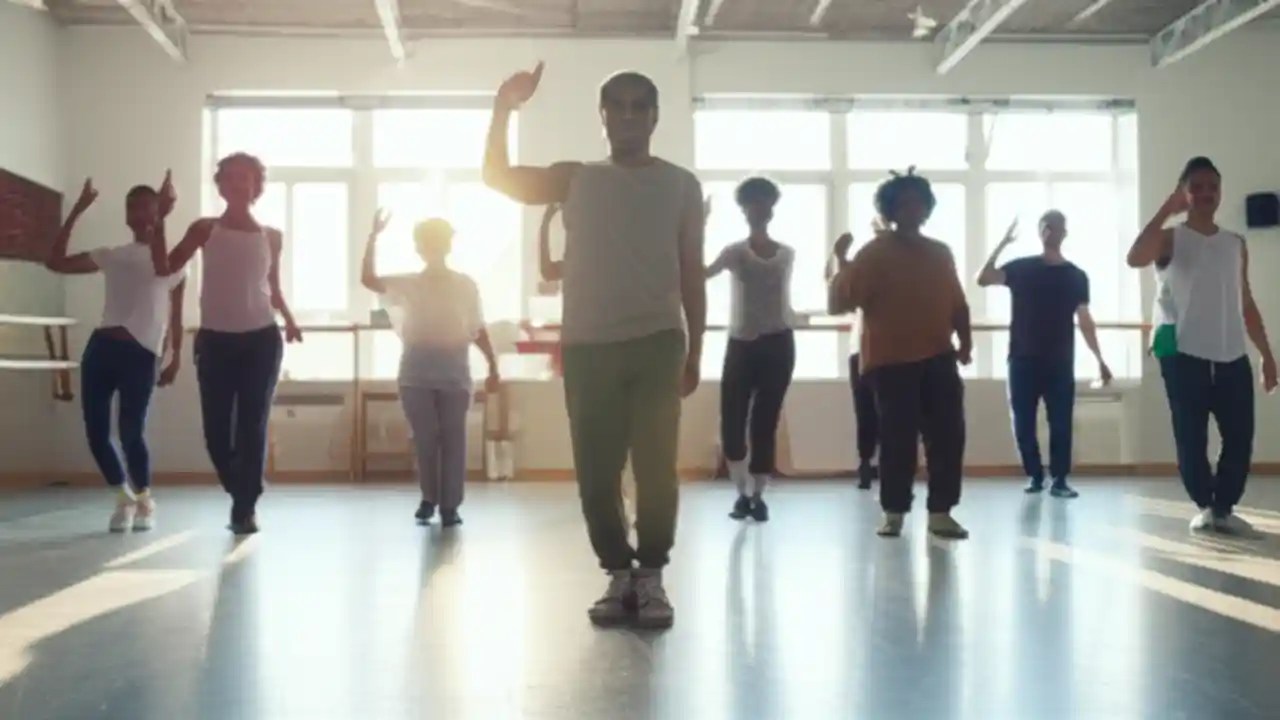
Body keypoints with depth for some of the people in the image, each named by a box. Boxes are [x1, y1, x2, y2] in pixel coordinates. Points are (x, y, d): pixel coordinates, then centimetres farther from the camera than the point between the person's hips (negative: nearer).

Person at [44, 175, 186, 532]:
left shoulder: (173, 260, 9)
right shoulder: (111, 256, 17)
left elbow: (175, 316, 2)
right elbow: (56, 262, 9)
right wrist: (77, 211, 7)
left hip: (142, 355, -4)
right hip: (101, 347, 4)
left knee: (131, 432, -8)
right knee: (96, 431, 2)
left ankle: (144, 500, 15)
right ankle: (124, 496, 23)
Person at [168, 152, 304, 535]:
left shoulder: (272, 237, 8)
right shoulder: (205, 229, 4)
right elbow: (167, 266, -6)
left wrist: (288, 318, 1)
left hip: (261, 339, 0)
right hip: (215, 339, 0)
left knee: (252, 427, -1)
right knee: (216, 430, 2)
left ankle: (246, 507, 7)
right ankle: (241, 496, 25)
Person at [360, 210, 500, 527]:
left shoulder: (466, 285, 6)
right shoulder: (408, 284, 8)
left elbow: (479, 330, 6)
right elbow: (368, 279, -4)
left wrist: (493, 367, 1)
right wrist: (373, 237, -10)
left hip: (454, 370, -1)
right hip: (417, 370, 1)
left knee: (452, 437, -2)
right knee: (425, 437, 3)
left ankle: (450, 505, 4)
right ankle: (429, 498, 20)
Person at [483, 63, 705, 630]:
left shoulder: (681, 185, 9)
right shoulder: (575, 180, 11)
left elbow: (692, 272, 7)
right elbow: (498, 177, 2)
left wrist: (695, 351, 3)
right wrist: (505, 108, -10)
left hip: (657, 343, -1)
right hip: (587, 346, 1)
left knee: (655, 466, -3)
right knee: (596, 472, 2)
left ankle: (651, 576, 10)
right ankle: (618, 574, 16)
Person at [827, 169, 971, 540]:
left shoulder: (940, 252, 13)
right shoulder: (874, 253, -3)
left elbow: (956, 302, 16)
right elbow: (839, 302, -9)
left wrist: (965, 340, 5)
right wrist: (841, 269, -22)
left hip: (938, 359, 5)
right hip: (891, 361, -5)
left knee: (948, 435, 0)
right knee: (898, 439, -2)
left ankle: (941, 512, 8)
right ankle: (893, 513, 11)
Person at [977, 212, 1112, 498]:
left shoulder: (1076, 276, 8)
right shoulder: (1021, 268, 4)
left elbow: (1084, 321, 10)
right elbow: (983, 279, -11)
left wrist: (1099, 359, 5)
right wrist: (1003, 243, -16)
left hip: (1060, 362, 1)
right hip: (1023, 360, 0)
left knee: (1061, 423, -2)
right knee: (1023, 424, 2)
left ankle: (1059, 480, 7)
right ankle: (1035, 475, 17)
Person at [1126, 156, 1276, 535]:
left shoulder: (1236, 244, 15)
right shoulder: (1171, 239, 1)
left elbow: (1246, 304, 18)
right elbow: (1135, 259, -24)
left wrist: (1267, 354, 14)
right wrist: (1167, 209, -18)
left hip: (1232, 355, 4)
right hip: (1184, 353, -4)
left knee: (1240, 436, 0)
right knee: (1191, 437, -1)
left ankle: (1224, 507, 15)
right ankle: (1204, 506, 16)